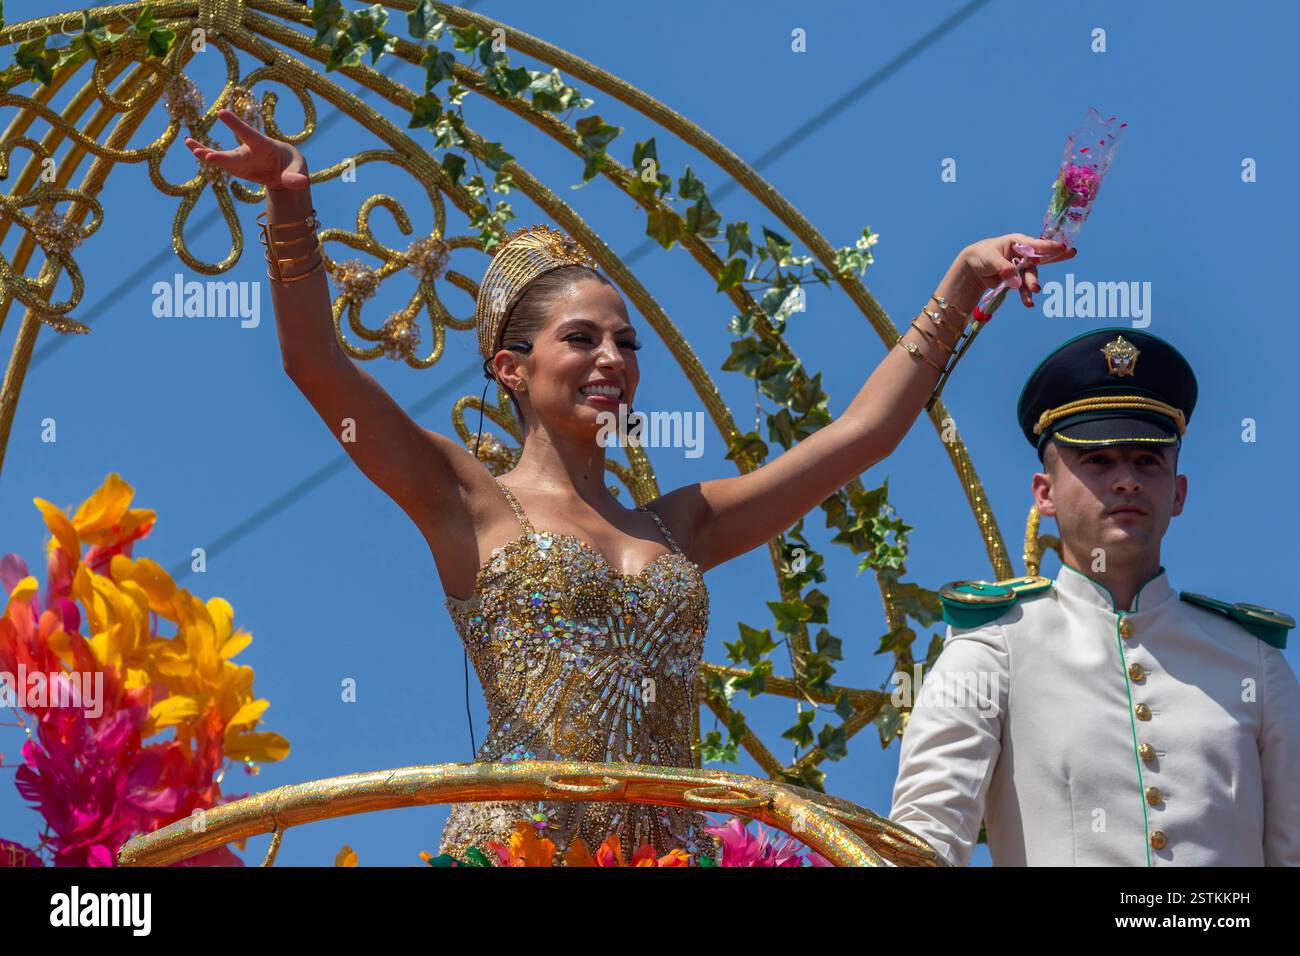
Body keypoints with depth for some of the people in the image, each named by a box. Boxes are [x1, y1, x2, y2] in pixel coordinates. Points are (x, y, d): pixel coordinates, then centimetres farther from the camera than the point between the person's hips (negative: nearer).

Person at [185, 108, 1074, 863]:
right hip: (518, 842, -4)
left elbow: (860, 433, 20)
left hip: (669, 843, 4)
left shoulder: (680, 526, 19)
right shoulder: (473, 505, 7)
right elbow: (317, 363, -4)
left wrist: (961, 285, 16)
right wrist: (292, 203, -17)